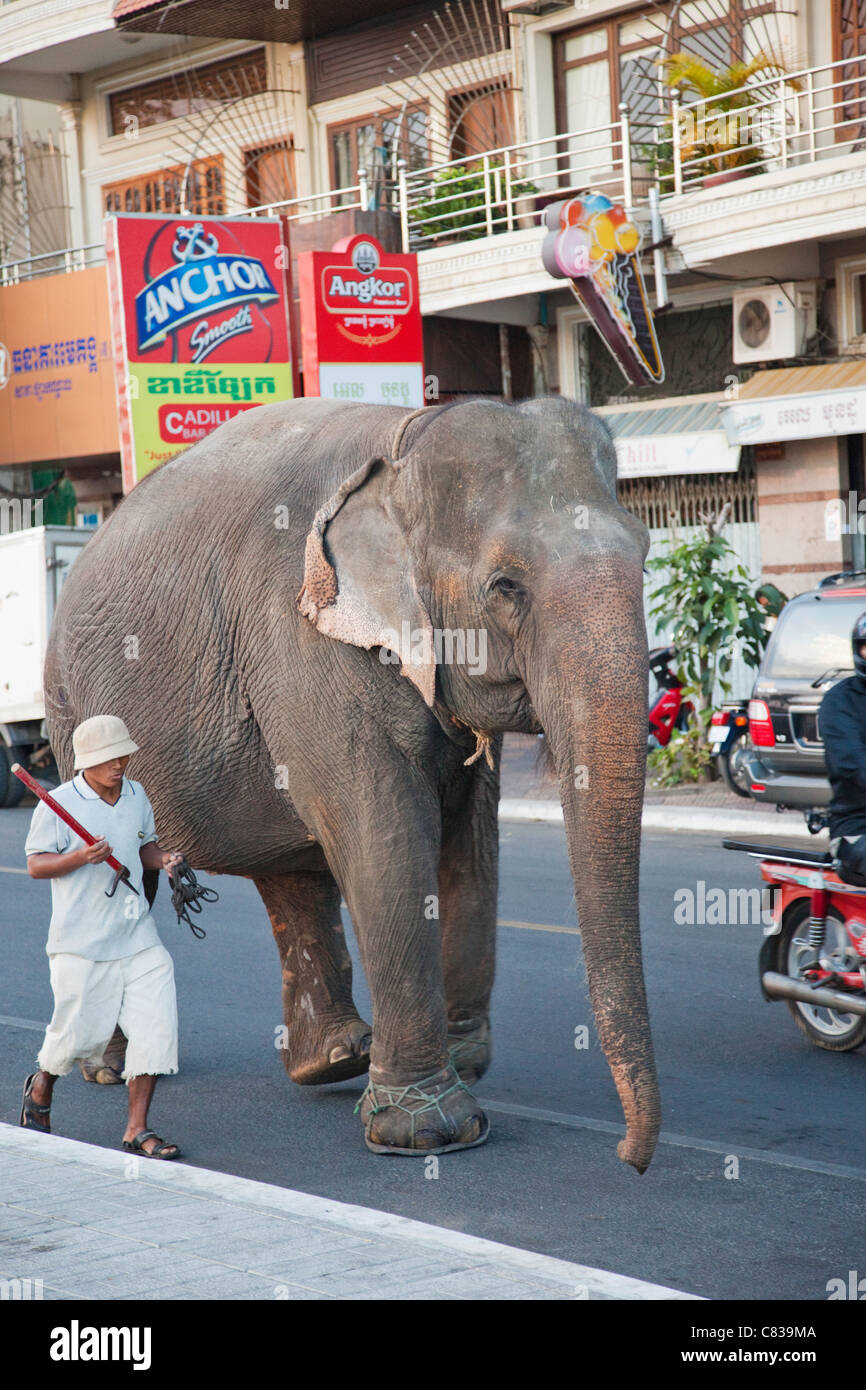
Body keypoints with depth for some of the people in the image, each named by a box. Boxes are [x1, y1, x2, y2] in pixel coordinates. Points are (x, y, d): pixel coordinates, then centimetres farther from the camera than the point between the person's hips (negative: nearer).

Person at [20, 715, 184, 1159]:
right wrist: (80, 857, -23)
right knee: (79, 1031, 2)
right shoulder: (58, 804, -9)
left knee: (156, 1023, -5)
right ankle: (41, 1086, 36)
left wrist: (162, 858, 0)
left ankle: (137, 1130, 3)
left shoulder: (137, 795, 9)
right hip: (81, 940, -5)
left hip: (136, 933, 5)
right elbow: (36, 864, -7)